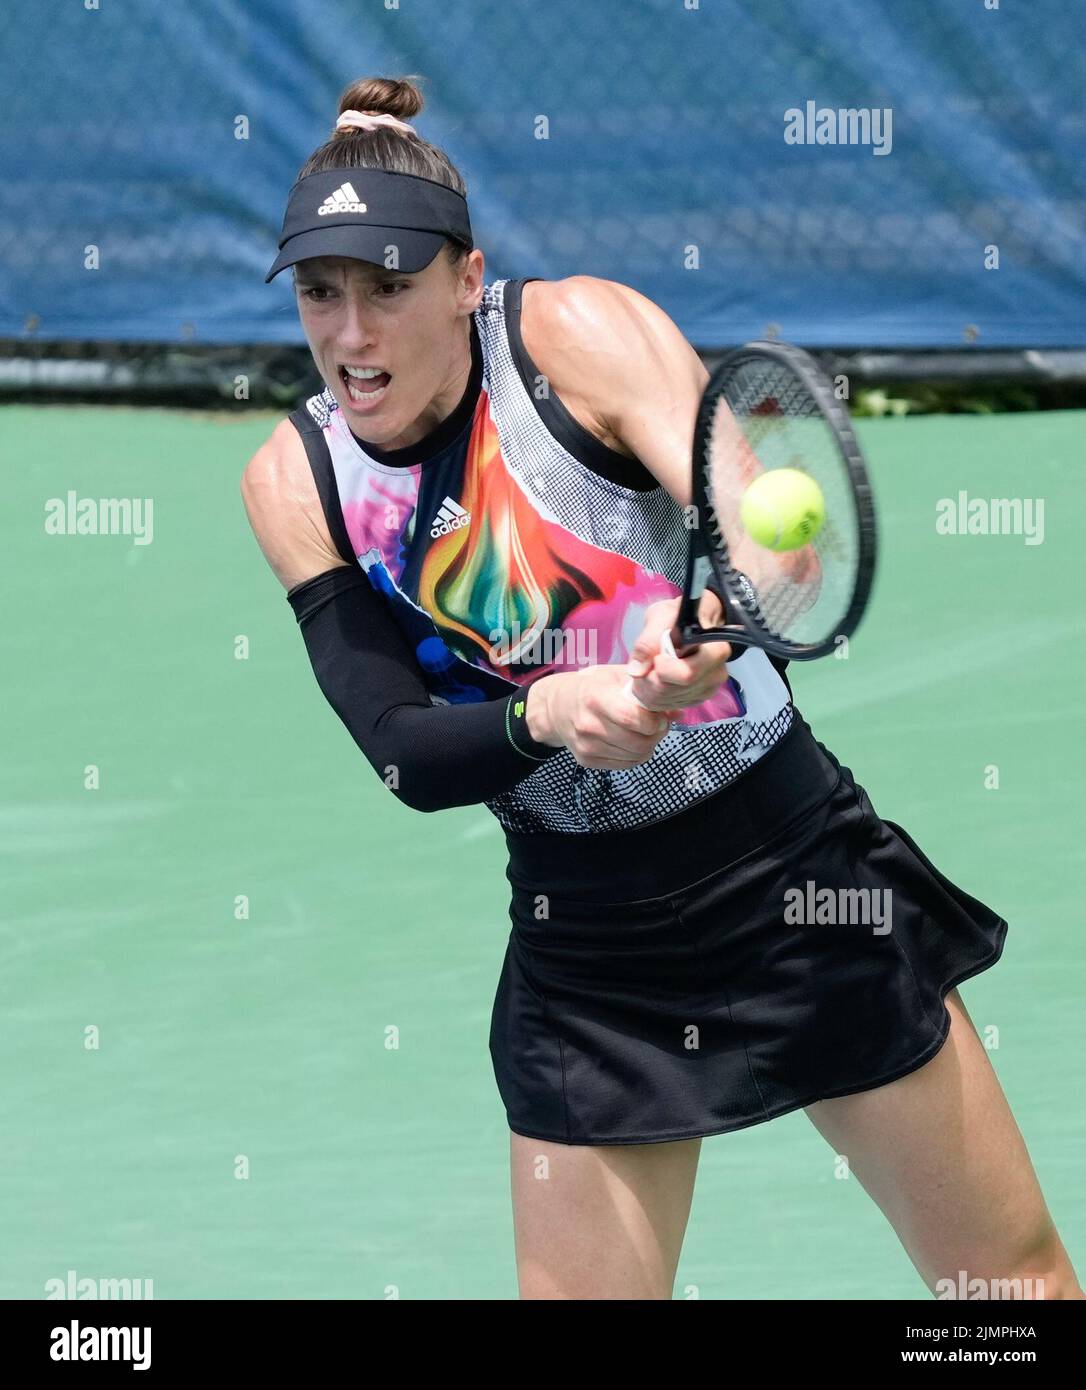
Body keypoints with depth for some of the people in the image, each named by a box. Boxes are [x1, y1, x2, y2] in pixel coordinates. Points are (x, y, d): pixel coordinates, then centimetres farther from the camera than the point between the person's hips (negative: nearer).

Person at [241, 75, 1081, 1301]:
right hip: (583, 940, 3)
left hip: (794, 873, -2)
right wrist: (543, 715, -32)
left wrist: (700, 633, -50)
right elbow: (401, 751, -11)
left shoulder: (575, 330, -14)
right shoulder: (295, 481, -5)